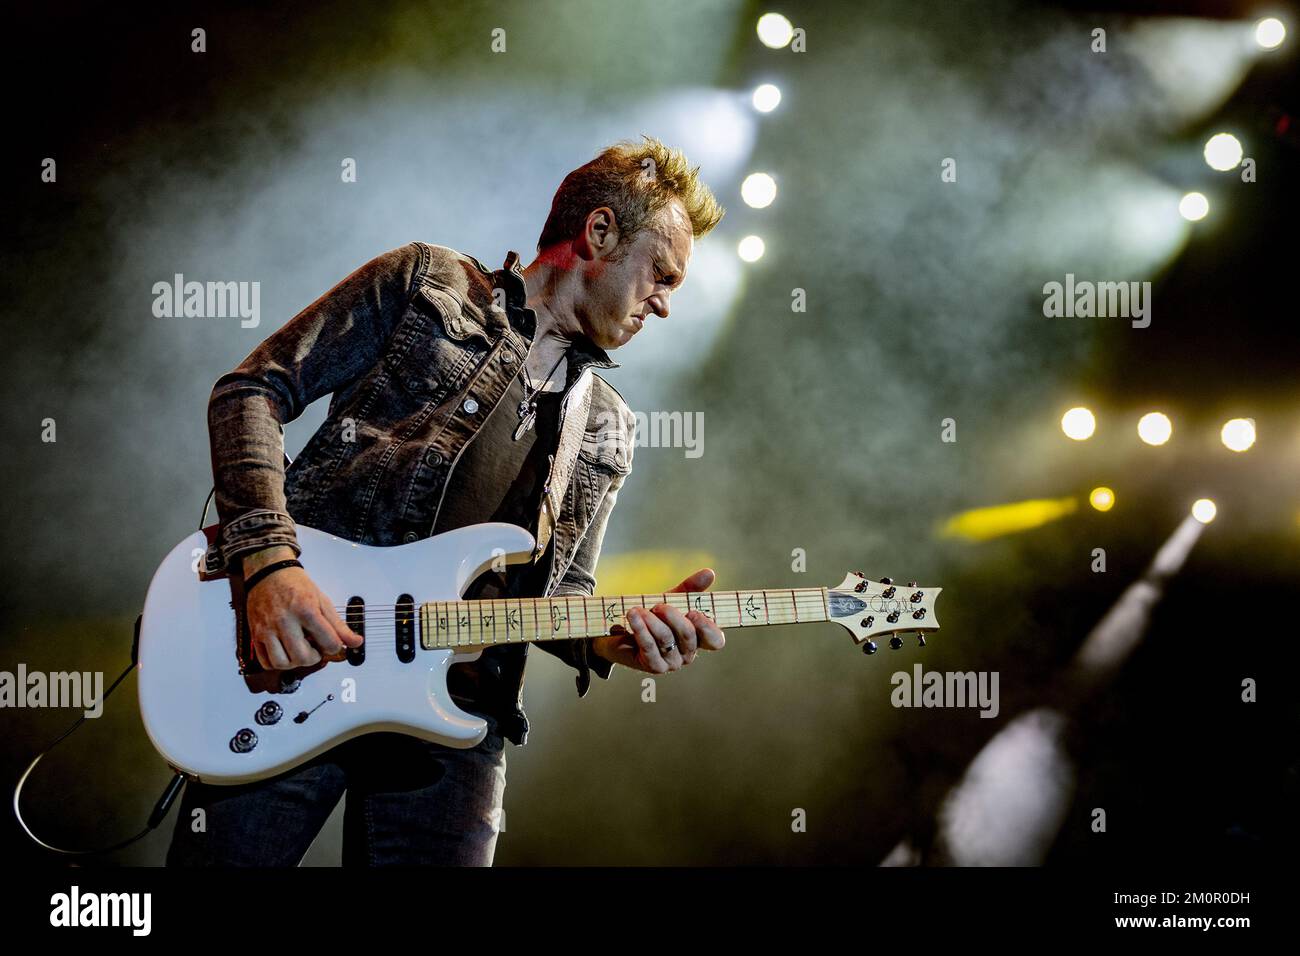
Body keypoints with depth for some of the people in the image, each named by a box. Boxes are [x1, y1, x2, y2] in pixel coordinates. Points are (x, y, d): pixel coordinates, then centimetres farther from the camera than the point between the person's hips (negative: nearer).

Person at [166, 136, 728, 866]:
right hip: (289, 665, -4)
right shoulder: (428, 283, 7)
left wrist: (609, 639, -7)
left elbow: (562, 589, 18)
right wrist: (270, 563, -15)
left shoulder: (606, 432, 20)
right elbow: (252, 390, 0)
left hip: (451, 722, 4)